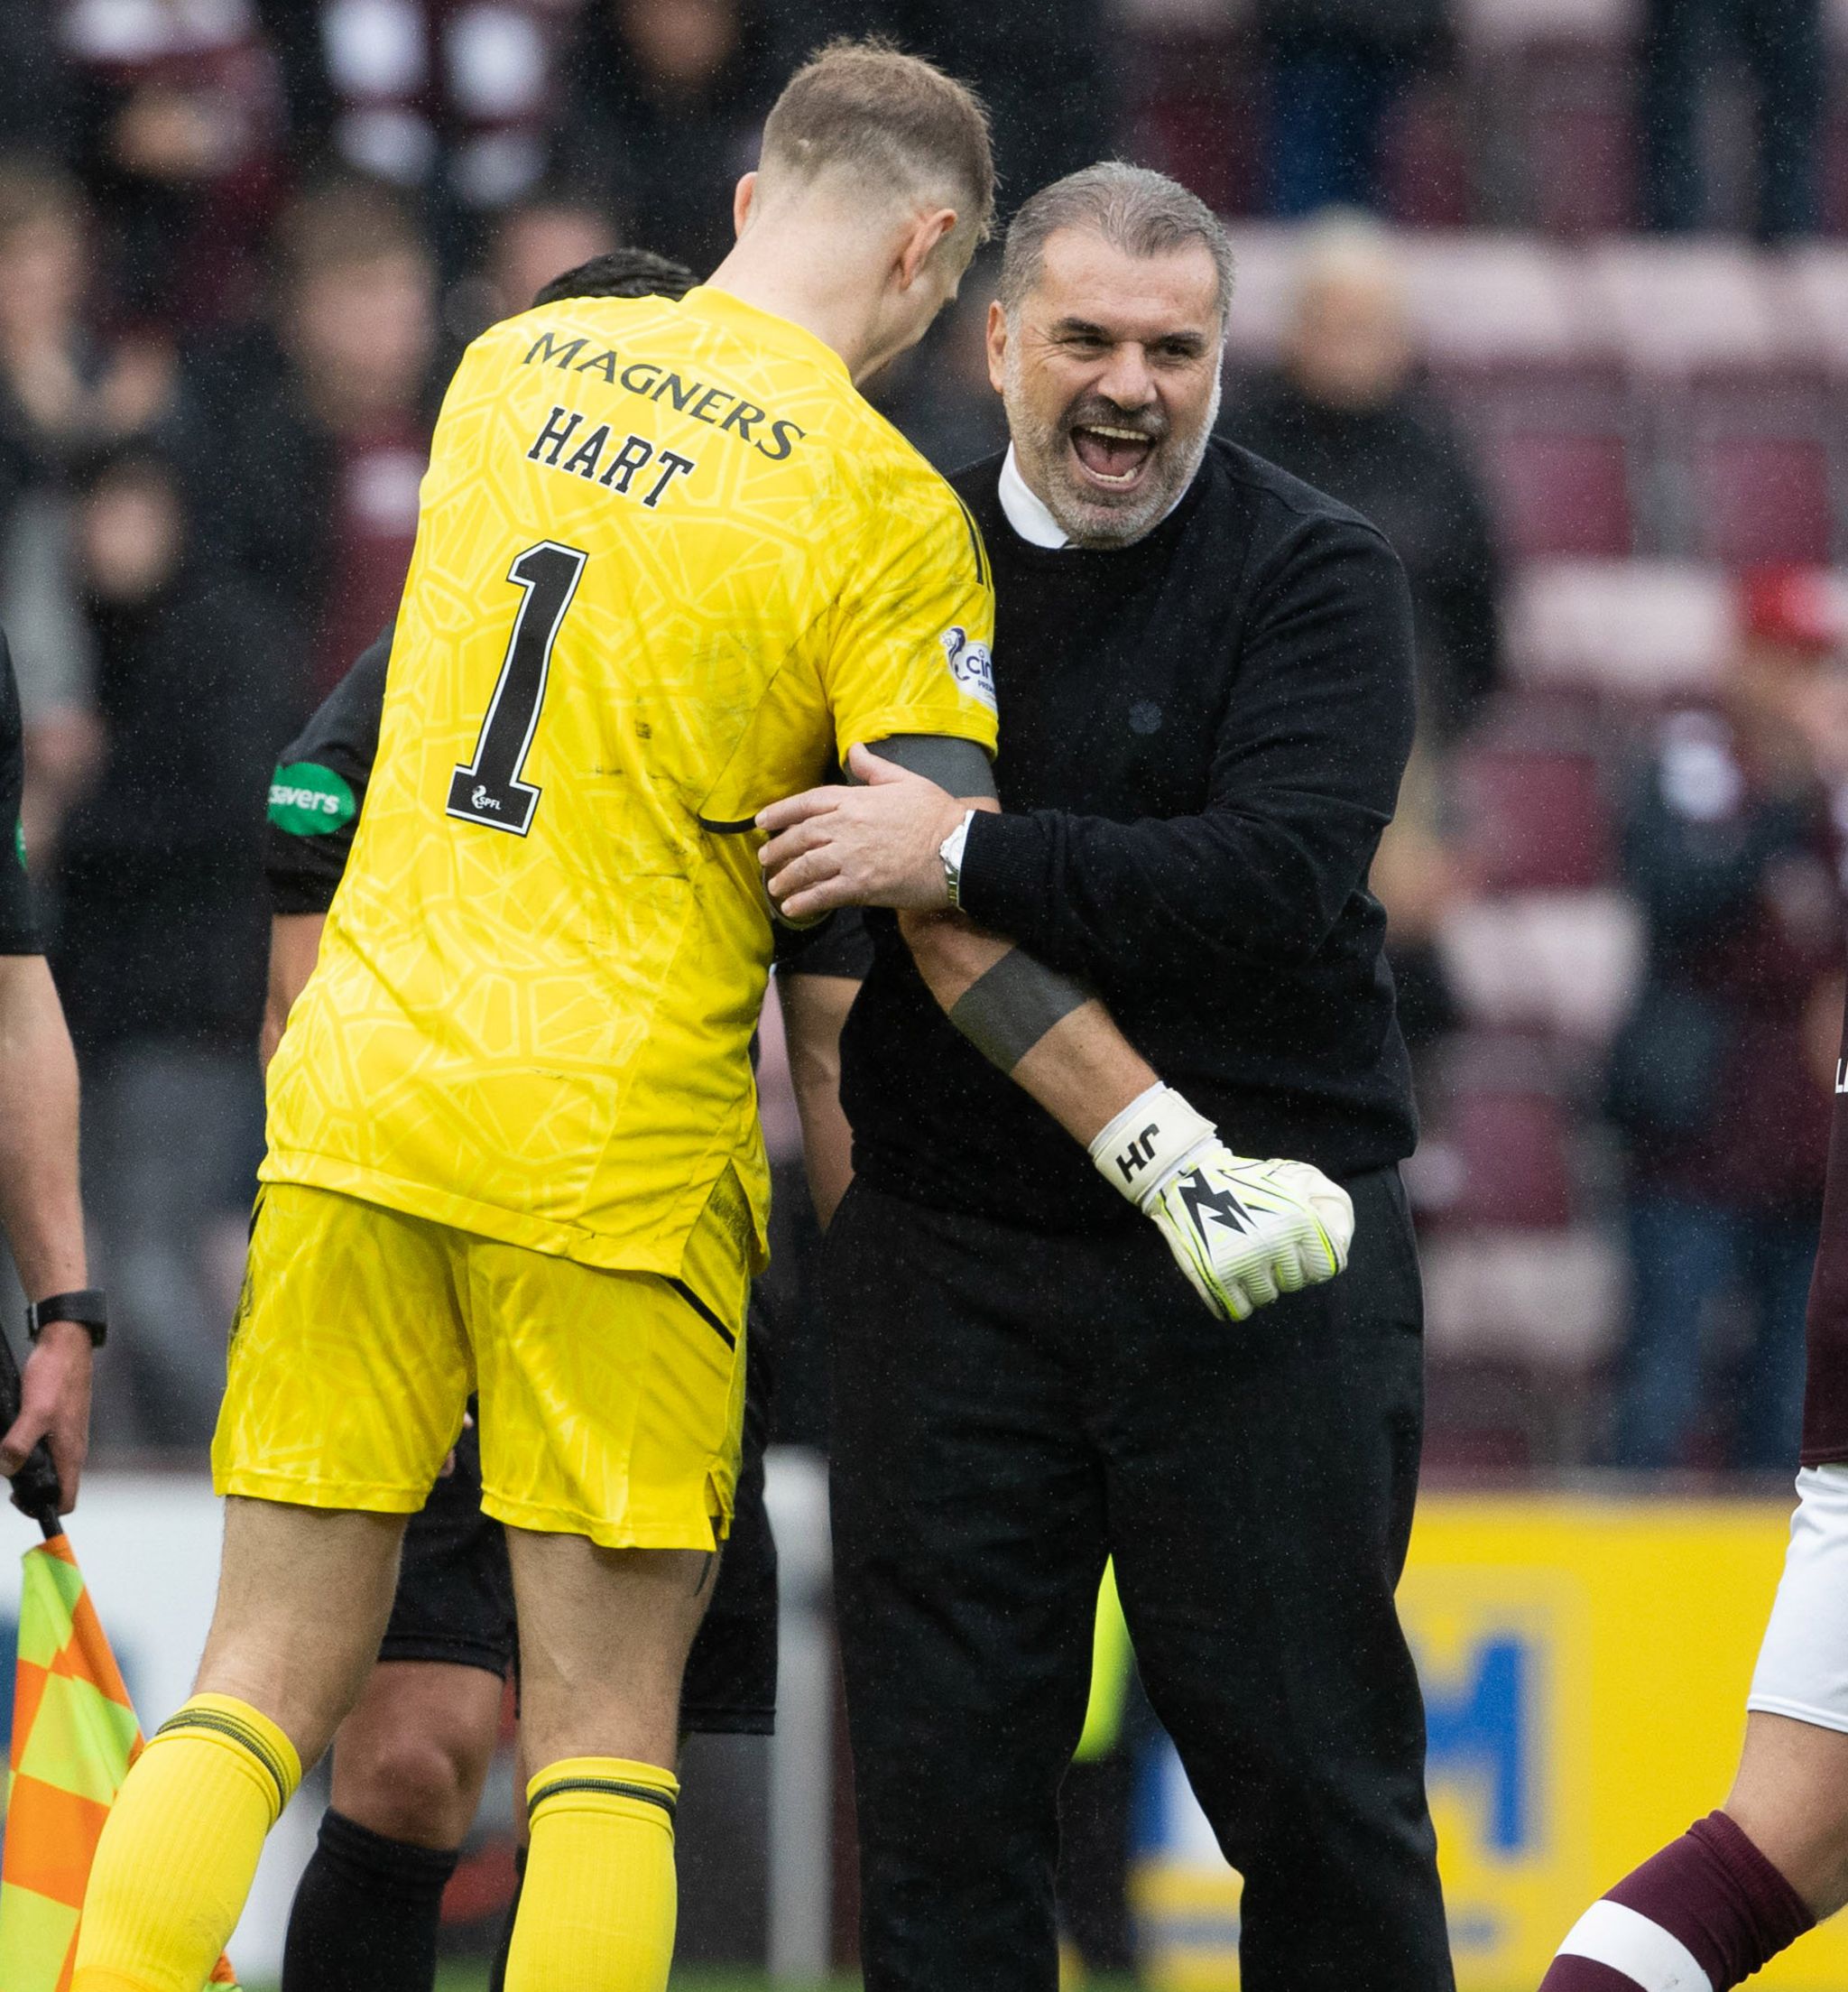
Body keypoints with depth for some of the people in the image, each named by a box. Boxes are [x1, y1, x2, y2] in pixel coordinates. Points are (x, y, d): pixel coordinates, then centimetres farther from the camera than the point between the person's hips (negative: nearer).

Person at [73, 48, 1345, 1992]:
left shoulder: (508, 364, 9)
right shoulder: (884, 507, -7)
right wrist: (1176, 1161, -3)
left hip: (357, 1083, 4)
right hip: (618, 1137, -4)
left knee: (264, 1680, 7)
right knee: (602, 1736, 3)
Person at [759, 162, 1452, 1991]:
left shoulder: (1314, 577, -3)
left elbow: (1281, 877, -20)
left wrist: (970, 859, -24)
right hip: (947, 1254, 4)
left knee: (1312, 1771, 0)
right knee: (943, 1773, 4)